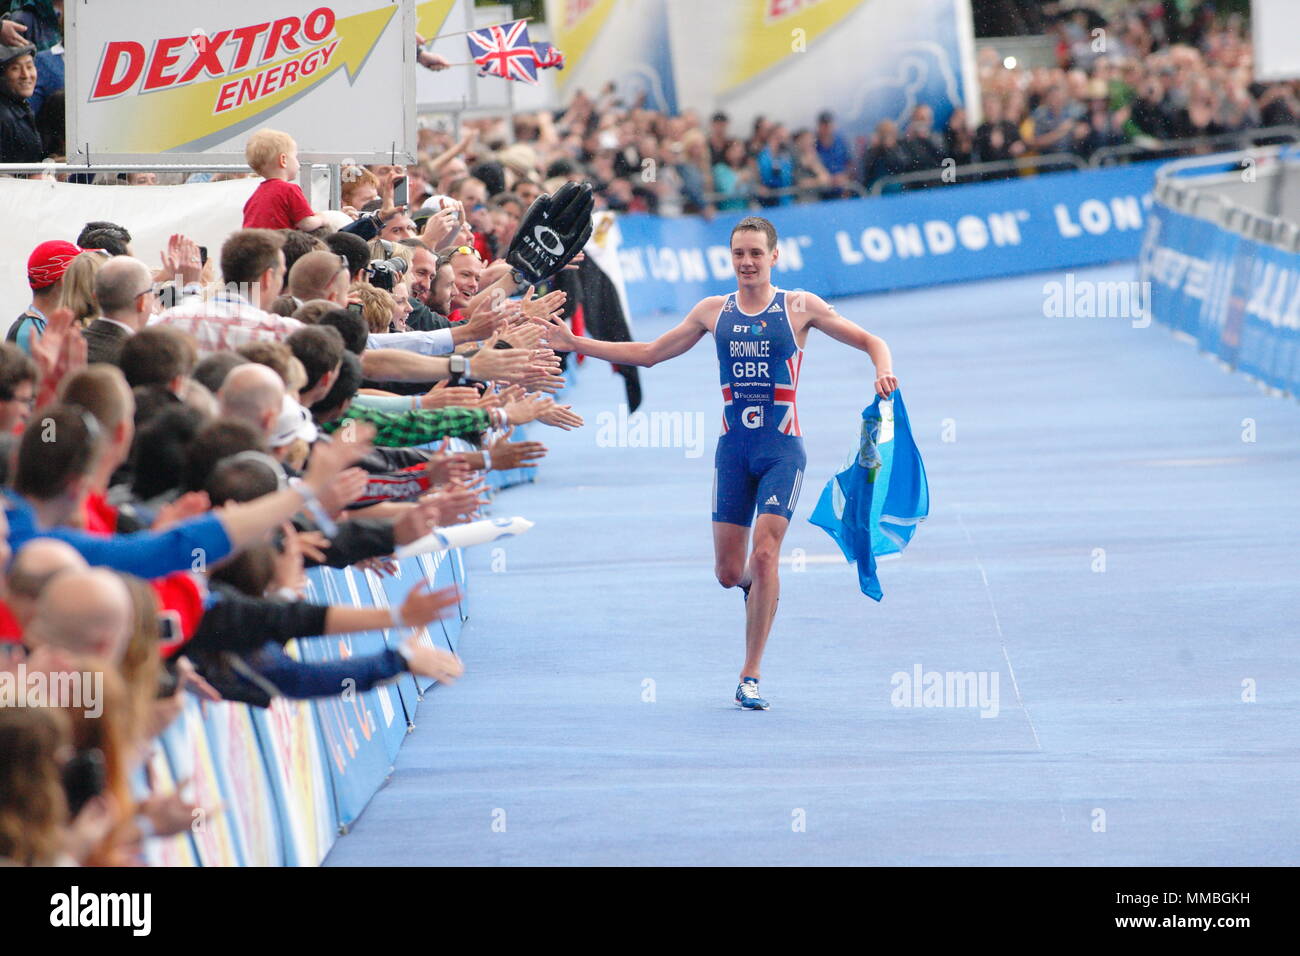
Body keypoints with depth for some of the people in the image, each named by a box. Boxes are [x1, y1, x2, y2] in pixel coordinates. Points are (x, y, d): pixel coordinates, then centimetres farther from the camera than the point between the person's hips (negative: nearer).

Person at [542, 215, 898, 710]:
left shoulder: (799, 307, 0)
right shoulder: (713, 311, 8)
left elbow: (870, 341, 2)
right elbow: (649, 353, 16)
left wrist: (883, 371, -21)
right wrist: (576, 343, 11)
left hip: (782, 449, -3)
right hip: (733, 449, 3)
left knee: (764, 555, -16)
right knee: (729, 572, 1)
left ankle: (751, 676, -8)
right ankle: (758, 586, 39)